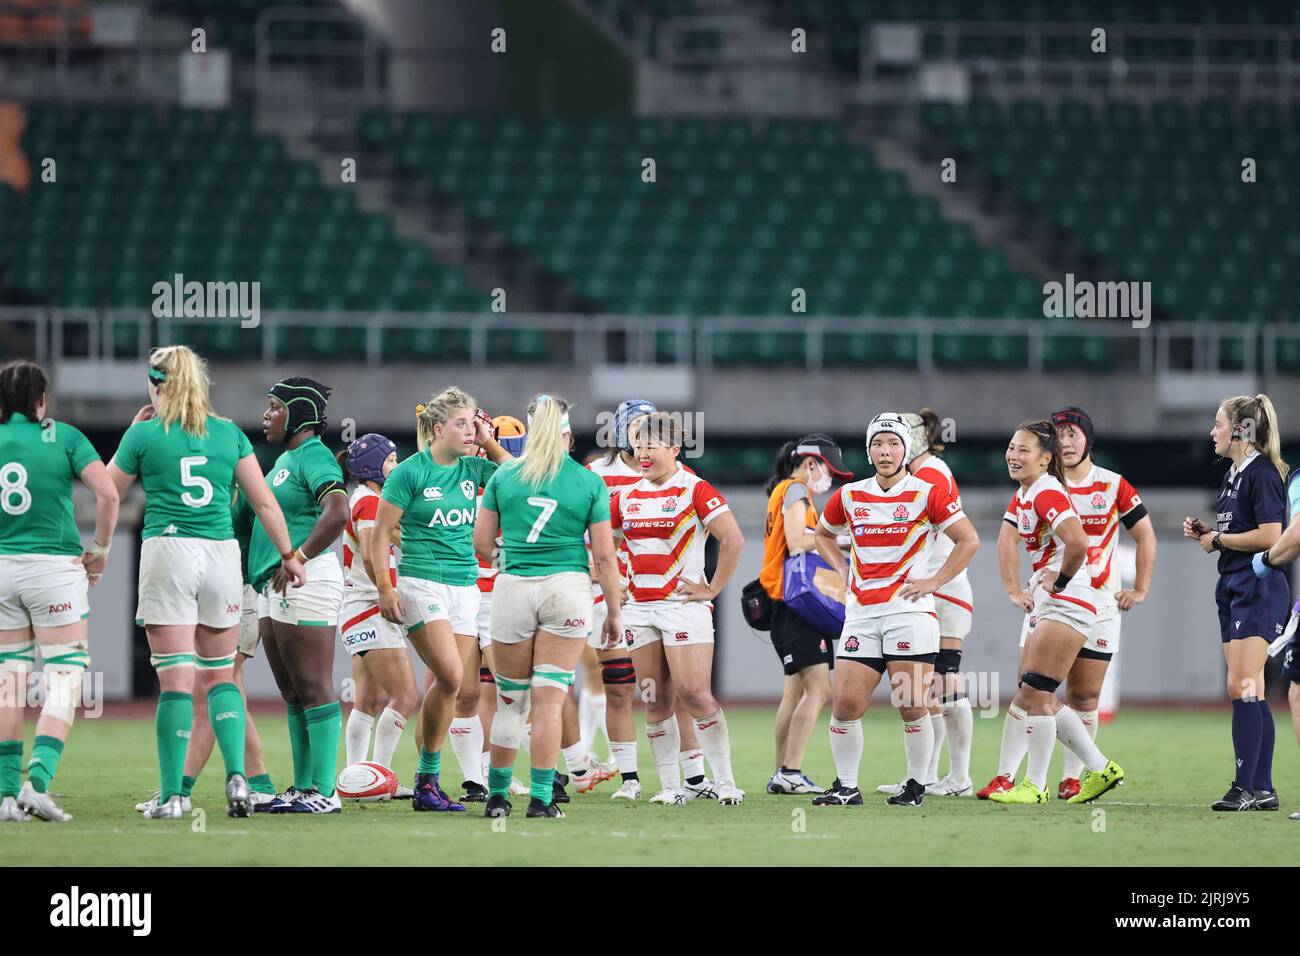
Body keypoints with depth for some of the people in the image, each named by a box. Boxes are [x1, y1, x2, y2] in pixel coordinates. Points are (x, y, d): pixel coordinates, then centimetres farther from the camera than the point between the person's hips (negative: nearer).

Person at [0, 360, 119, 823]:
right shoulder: (64, 437, -2)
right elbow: (108, 493, -12)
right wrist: (100, 551, -1)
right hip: (55, 567, -3)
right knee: (64, 681, -1)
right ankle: (37, 782, -16)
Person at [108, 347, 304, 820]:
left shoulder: (145, 434, 0)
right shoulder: (229, 434, 9)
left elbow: (109, 493, 12)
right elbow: (264, 502, 9)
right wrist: (288, 555, 16)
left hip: (167, 551, -3)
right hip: (221, 553, 3)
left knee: (176, 678, -4)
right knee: (220, 674, 14)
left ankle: (171, 795, -4)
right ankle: (236, 777, -3)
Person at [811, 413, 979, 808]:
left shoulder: (927, 494, -1)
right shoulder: (849, 496, 11)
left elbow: (969, 540, 1)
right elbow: (823, 534, 29)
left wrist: (934, 582, -5)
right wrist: (844, 572, 14)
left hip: (909, 610, -4)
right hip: (861, 612, 4)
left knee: (911, 706, -5)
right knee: (845, 703, -5)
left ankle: (916, 785, 7)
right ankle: (846, 787, 4)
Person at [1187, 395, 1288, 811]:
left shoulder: (1262, 473, -12)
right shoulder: (1233, 475, 17)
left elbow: (1269, 536, -21)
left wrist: (1218, 539, -12)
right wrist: (1204, 532, 6)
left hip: (1259, 586, -10)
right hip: (1233, 589, 10)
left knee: (1242, 687, -14)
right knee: (1250, 692, 8)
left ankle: (1245, 787, -16)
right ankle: (1261, 789, 10)